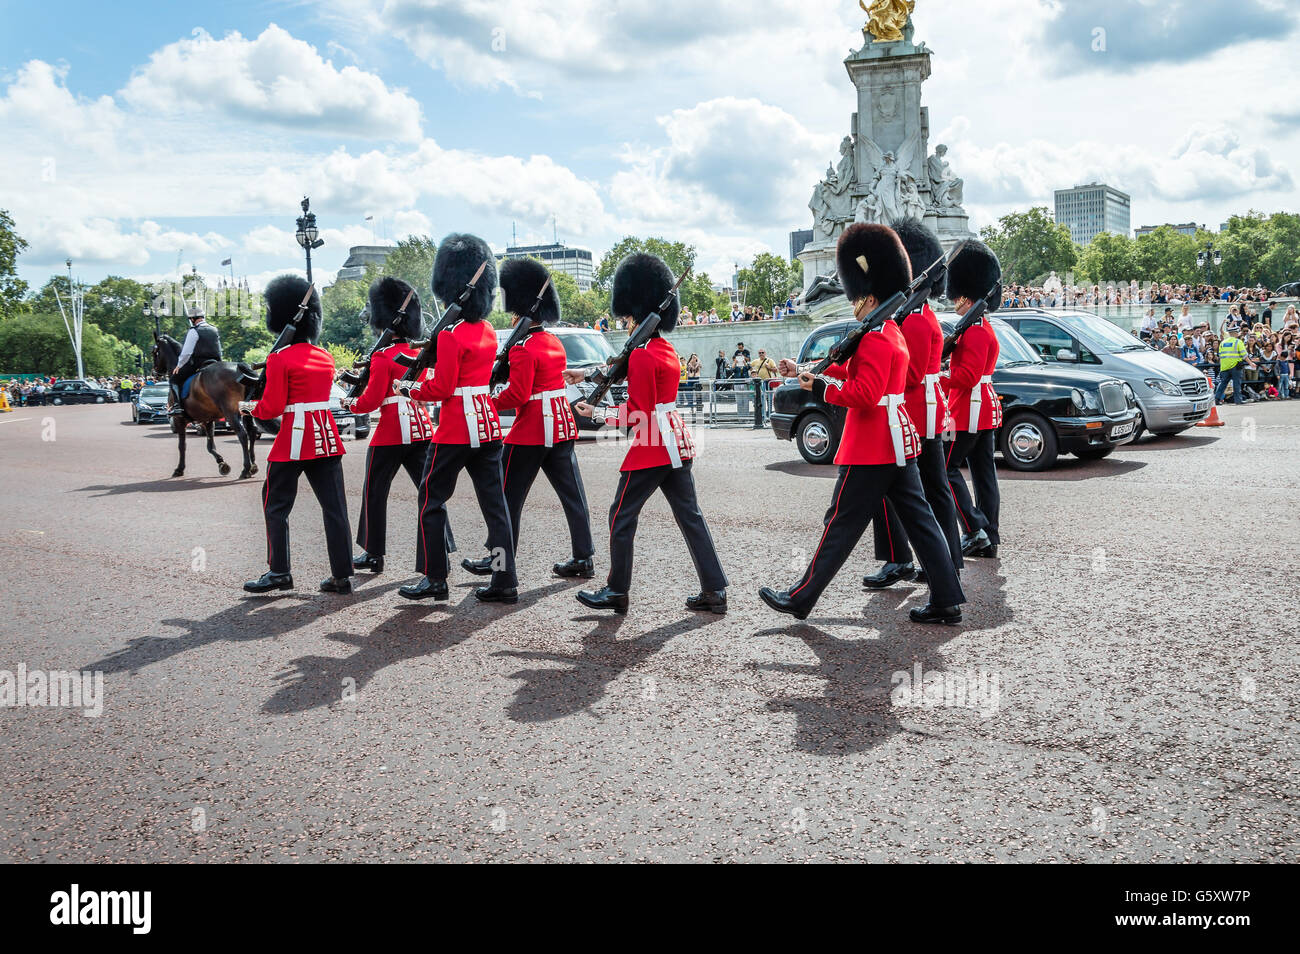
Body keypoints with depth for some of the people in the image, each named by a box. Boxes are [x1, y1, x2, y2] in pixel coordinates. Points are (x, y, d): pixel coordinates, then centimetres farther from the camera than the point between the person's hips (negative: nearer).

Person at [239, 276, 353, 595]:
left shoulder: (279, 359, -10)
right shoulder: (325, 357, 9)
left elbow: (272, 408, -12)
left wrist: (247, 406, 7)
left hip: (293, 441, -6)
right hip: (327, 439, 6)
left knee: (276, 505, 8)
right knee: (334, 506, 5)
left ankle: (279, 572, 11)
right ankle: (342, 575, 6)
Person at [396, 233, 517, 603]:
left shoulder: (451, 335, -14)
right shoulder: (489, 332, 10)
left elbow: (441, 389, -15)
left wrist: (407, 388, -1)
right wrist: (433, 365, 18)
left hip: (455, 430, -7)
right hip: (487, 426, 7)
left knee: (432, 500, 6)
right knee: (494, 501, 7)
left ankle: (434, 578, 10)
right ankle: (505, 581, 7)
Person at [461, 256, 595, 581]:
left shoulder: (523, 349, -16)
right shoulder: (555, 342, 11)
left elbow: (517, 395, -19)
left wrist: (489, 404, -5)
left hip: (530, 432, -8)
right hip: (562, 426, 8)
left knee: (509, 496, 4)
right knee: (571, 493, 7)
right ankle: (583, 558, 8)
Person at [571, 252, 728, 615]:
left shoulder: (642, 356, -16)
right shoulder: (668, 350, 12)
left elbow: (637, 413, -17)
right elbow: (628, 374, 22)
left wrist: (596, 414, -8)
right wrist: (586, 376, 23)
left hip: (650, 449, -9)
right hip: (676, 445, 9)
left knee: (621, 516, 4)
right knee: (689, 516, 10)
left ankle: (616, 592, 13)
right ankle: (715, 591, 10)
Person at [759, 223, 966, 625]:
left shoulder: (875, 339, -17)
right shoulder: (893, 333, 15)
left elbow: (864, 395, -25)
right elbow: (860, 372, 19)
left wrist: (820, 387, -16)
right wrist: (818, 371, 11)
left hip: (870, 449, -10)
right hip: (899, 443, 10)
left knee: (841, 525, -1)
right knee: (919, 520, 8)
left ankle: (800, 599, 9)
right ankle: (947, 602, 10)